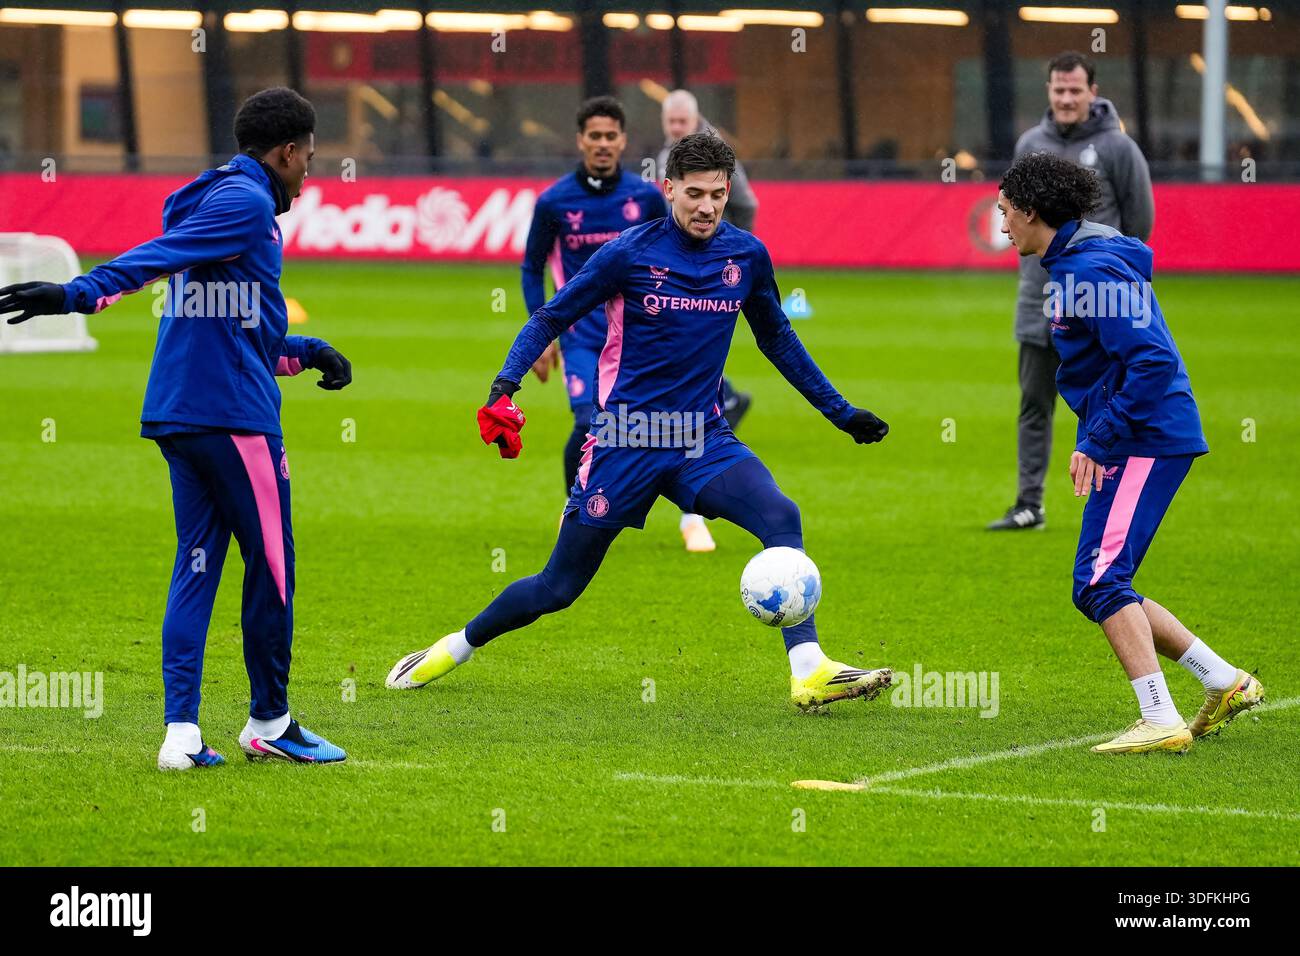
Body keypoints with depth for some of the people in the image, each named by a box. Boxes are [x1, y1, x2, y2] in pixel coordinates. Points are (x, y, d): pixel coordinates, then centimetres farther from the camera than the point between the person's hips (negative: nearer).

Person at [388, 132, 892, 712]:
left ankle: (810, 674, -28)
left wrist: (840, 412, 20)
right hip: (626, 440, -3)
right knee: (559, 586, 3)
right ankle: (454, 649, 28)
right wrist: (505, 385, -18)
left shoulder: (746, 256, 2)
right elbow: (551, 318, -2)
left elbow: (778, 339, 19)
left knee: (780, 517, -25)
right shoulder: (631, 252, -9)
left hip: (704, 440, 3)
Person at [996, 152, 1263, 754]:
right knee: (1102, 590, 12)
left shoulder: (1092, 269, -17)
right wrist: (1096, 438, 21)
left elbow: (1152, 361, -24)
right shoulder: (1070, 263, 16)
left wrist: (1097, 441, -20)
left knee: (1100, 580, -15)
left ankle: (1161, 722, -17)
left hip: (1146, 442, -11)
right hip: (1136, 441, 11)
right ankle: (1224, 682, 17)